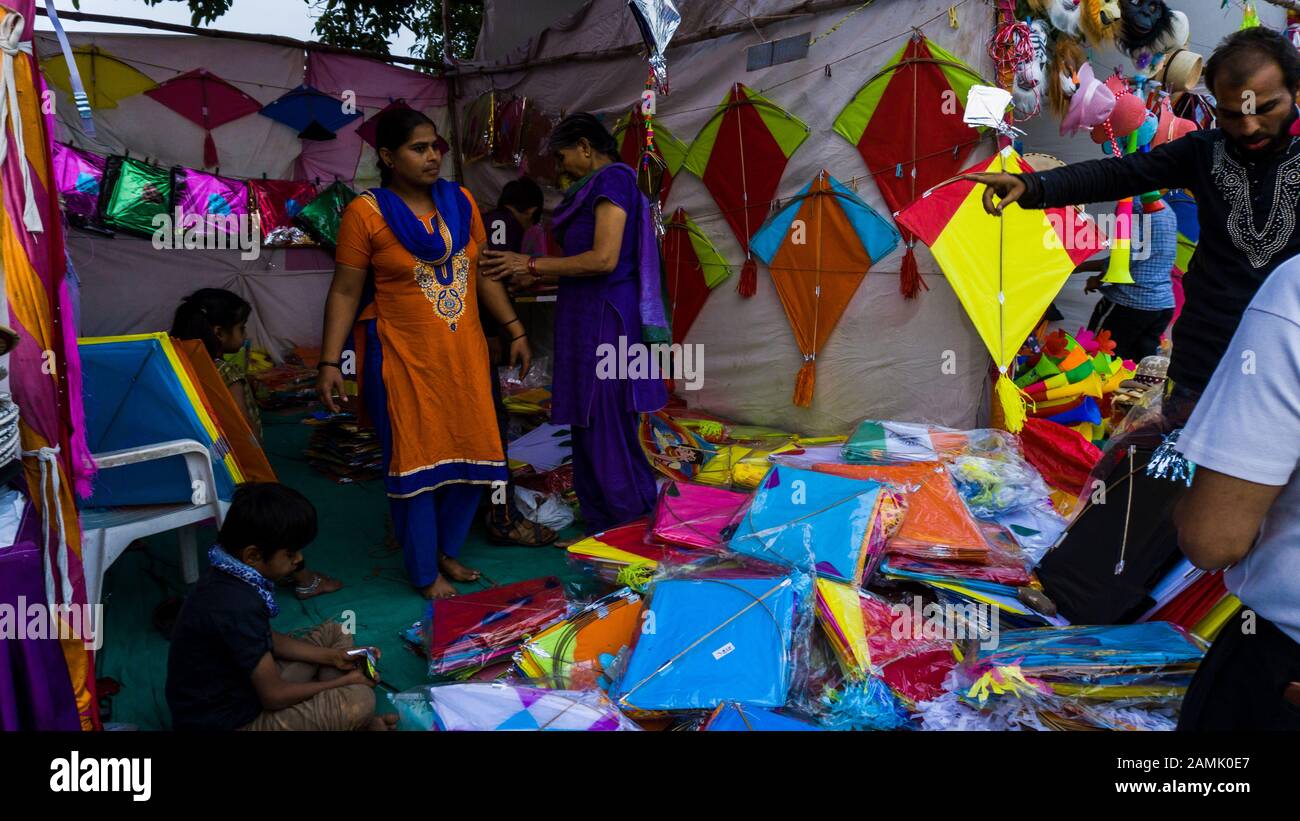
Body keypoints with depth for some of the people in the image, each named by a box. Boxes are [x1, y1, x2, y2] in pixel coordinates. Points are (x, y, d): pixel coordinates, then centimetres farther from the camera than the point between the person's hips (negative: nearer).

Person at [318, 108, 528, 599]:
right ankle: (425, 573, 20)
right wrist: (330, 363, -12)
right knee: (416, 462, 3)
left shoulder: (460, 201, 5)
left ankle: (446, 550, 31)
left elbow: (482, 273, 12)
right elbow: (344, 293, -6)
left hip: (464, 354, 5)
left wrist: (514, 329, 8)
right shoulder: (366, 213, -8)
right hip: (404, 358, -5)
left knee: (470, 456, 10)